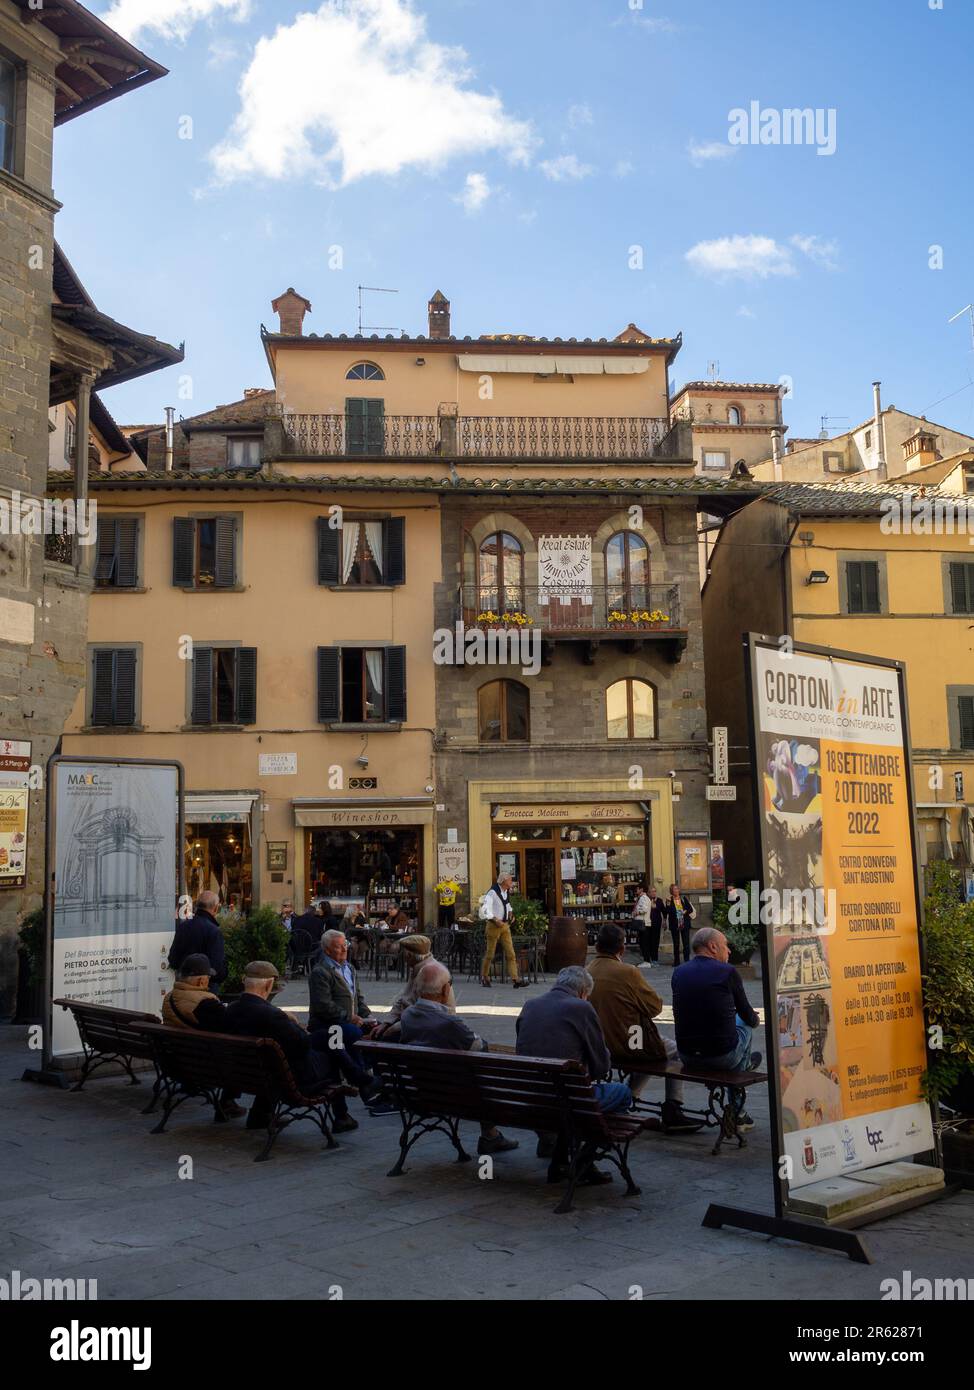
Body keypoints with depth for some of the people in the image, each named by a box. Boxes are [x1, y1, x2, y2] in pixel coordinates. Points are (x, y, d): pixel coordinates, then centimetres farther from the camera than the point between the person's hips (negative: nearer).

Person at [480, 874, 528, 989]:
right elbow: (486, 909, -22)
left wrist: (511, 913, 14)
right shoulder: (492, 892, -15)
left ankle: (516, 980, -5)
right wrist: (495, 920, -27)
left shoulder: (507, 892, 10)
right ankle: (484, 978, 19)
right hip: (494, 925, -7)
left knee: (510, 953, -1)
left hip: (505, 925, 7)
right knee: (490, 953, 3)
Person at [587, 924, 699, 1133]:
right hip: (627, 1045, -7)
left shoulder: (587, 972, -1)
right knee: (675, 1051, 16)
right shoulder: (627, 972, -20)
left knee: (650, 1052, 32)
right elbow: (656, 1007, -11)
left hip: (599, 1047, 7)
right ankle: (672, 1113, 11)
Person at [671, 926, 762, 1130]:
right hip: (723, 1056, -4)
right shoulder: (727, 972, -8)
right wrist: (756, 1020, 30)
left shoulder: (678, 972, 6)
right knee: (744, 1024, 24)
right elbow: (747, 1015, 4)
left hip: (687, 1057, 4)